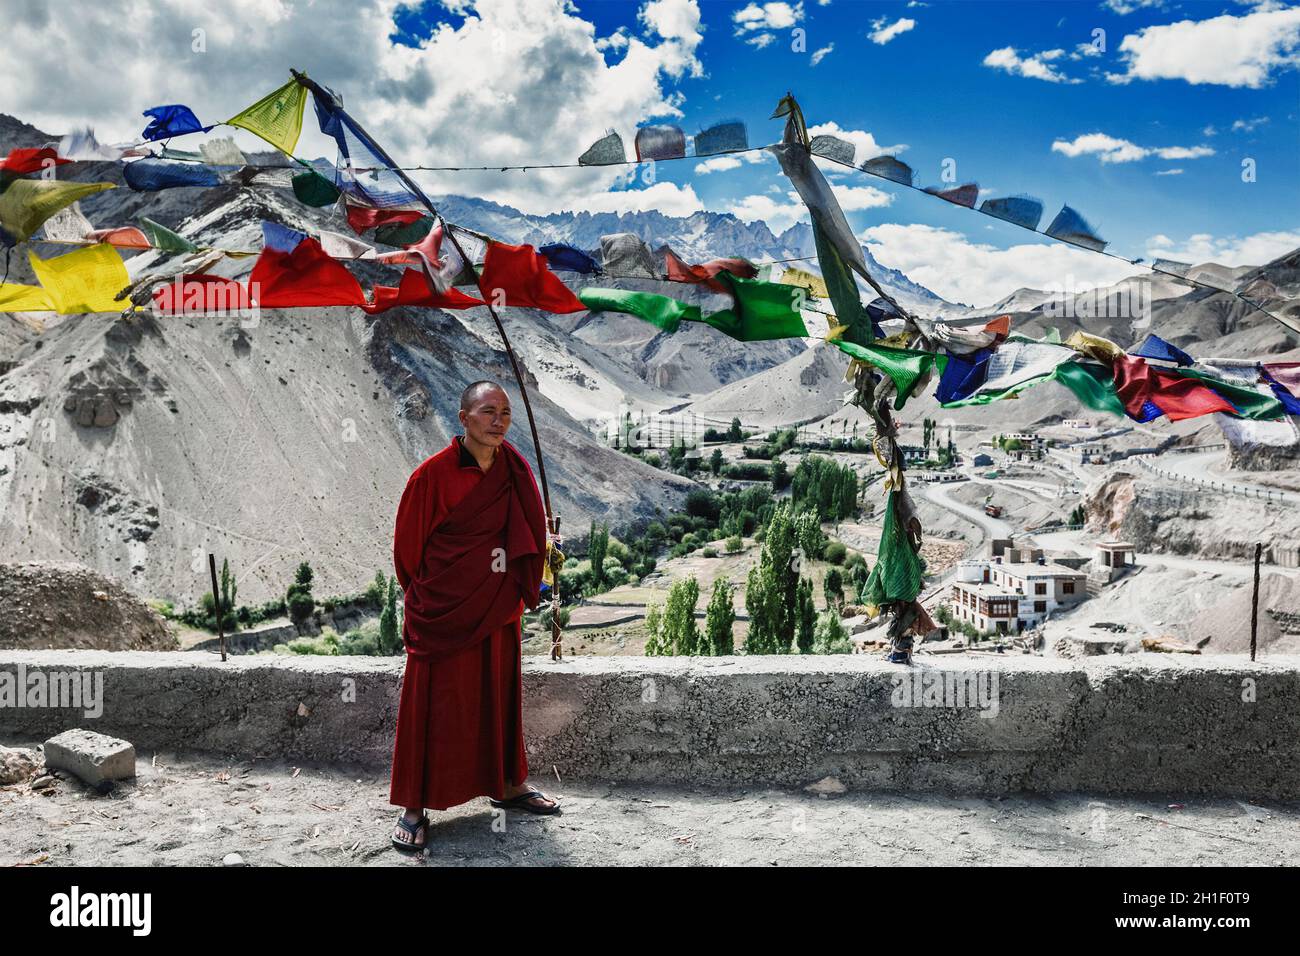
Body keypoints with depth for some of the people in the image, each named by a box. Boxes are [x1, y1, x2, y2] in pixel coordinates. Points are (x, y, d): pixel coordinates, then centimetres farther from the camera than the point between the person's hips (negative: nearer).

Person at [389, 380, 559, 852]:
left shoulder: (514, 470, 0)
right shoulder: (433, 474, -14)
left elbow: (529, 531, 13)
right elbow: (407, 542, -4)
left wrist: (518, 591, 11)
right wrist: (424, 598, 6)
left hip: (498, 609, 5)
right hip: (442, 610, -5)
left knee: (499, 695, 16)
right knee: (433, 705, 2)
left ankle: (509, 785, 32)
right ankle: (415, 808, 15)